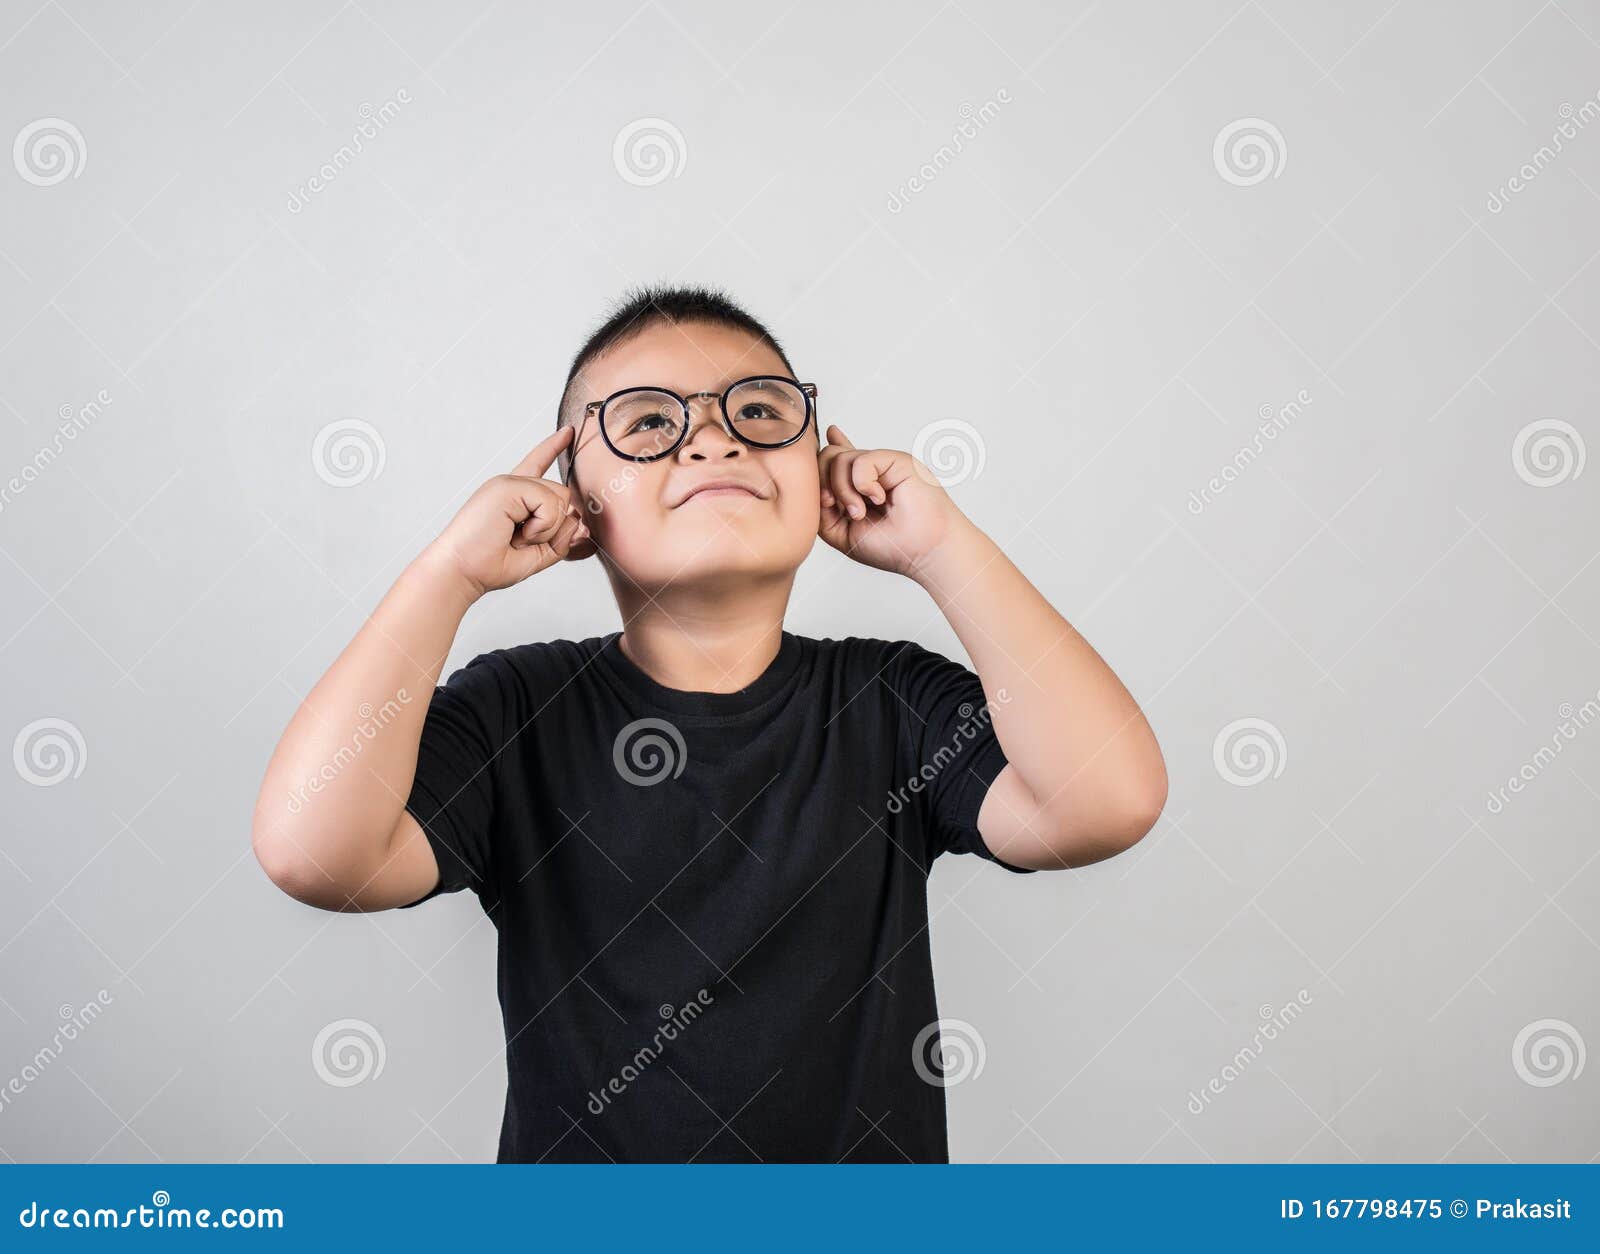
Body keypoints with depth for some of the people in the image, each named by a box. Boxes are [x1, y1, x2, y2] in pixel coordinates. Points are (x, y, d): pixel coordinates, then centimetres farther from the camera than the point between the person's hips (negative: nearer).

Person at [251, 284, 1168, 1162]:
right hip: (581, 1151, 0)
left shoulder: (891, 702, -1)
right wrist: (456, 568, -13)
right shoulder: (520, 712, -2)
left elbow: (1109, 798, -16)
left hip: (865, 1148, 1)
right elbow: (312, 848, -18)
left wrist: (942, 547, -11)